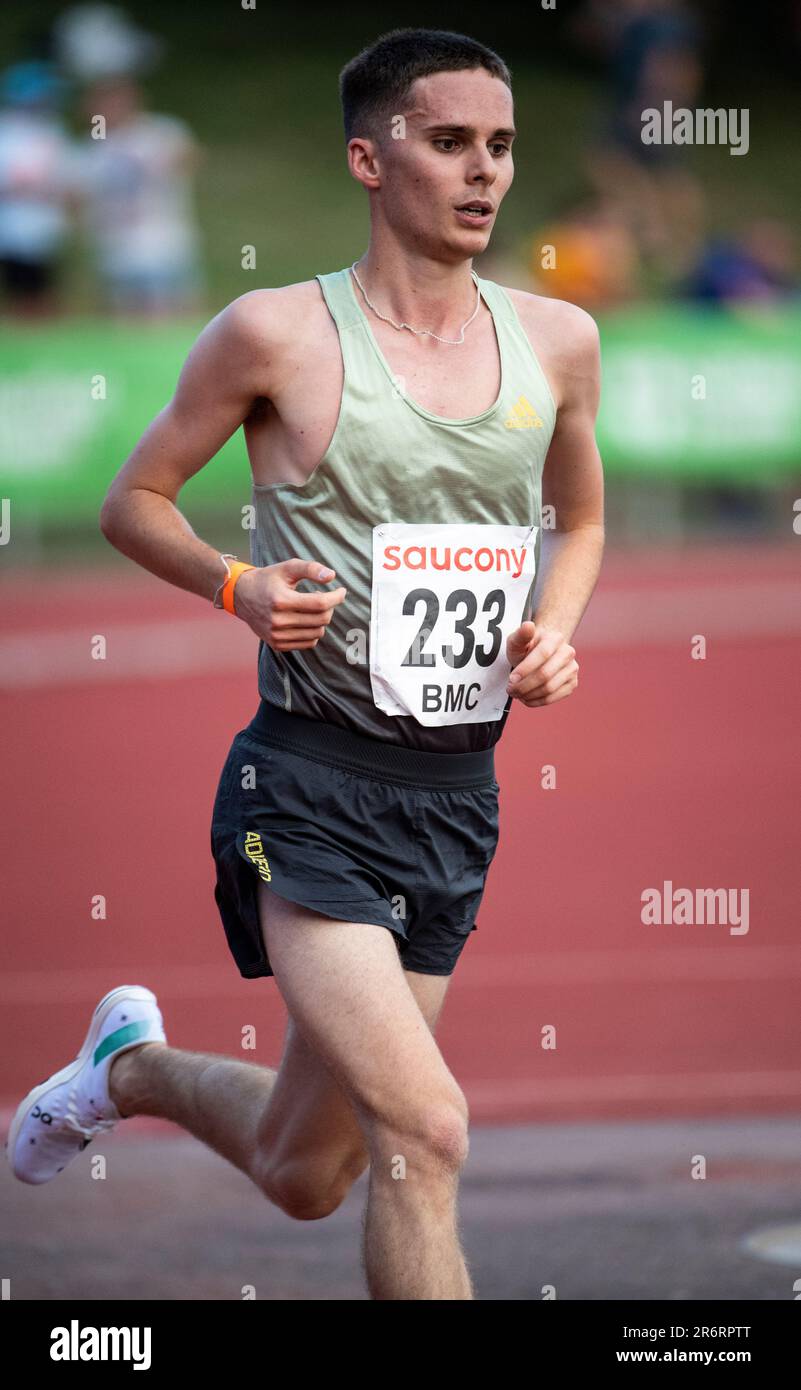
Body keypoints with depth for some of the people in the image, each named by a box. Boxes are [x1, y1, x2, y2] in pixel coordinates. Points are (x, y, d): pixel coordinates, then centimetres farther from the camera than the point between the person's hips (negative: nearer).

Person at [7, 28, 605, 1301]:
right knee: (423, 1134, -22)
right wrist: (241, 586, -15)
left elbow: (582, 519, 23)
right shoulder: (279, 335, -7)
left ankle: (135, 1068, 47)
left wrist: (556, 630, 3)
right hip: (310, 786, -6)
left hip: (459, 797, 6)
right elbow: (133, 502, 3)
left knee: (304, 1175, 17)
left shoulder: (557, 343, 6)